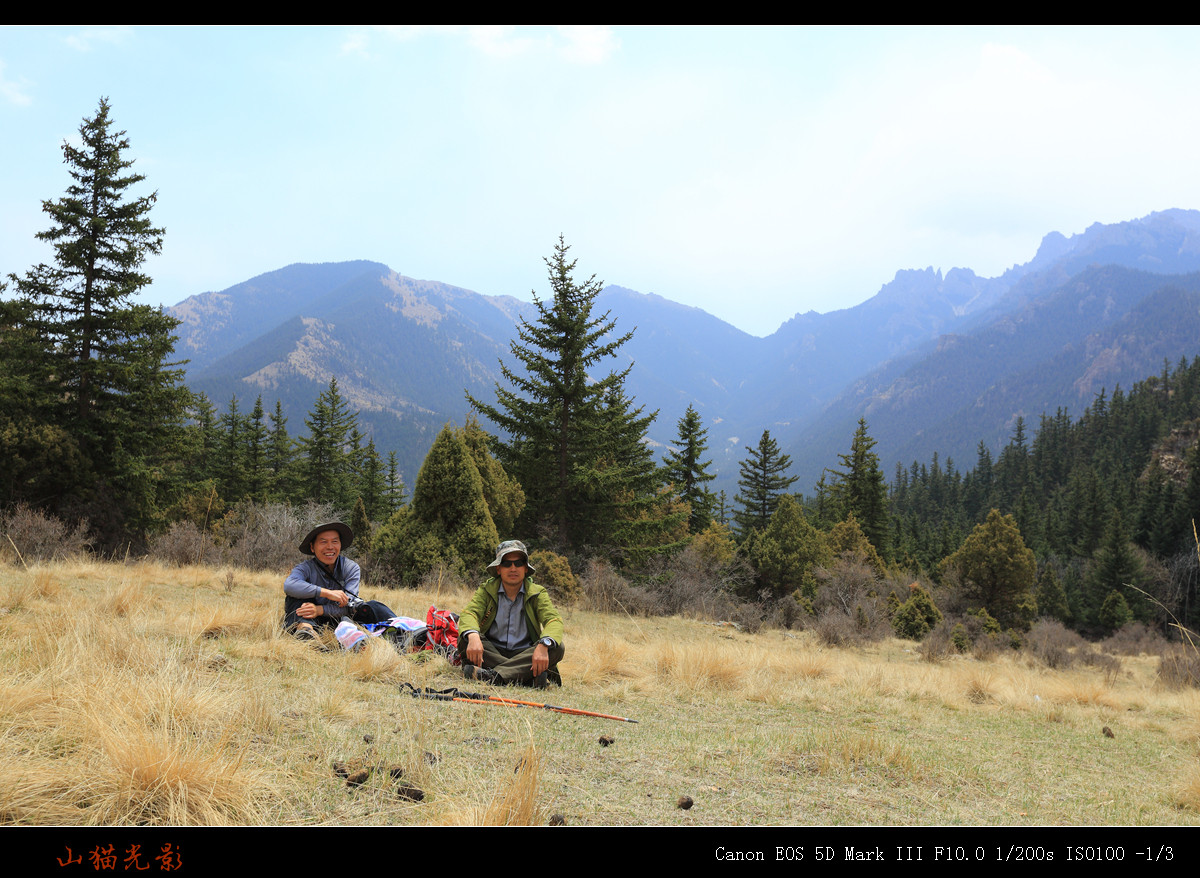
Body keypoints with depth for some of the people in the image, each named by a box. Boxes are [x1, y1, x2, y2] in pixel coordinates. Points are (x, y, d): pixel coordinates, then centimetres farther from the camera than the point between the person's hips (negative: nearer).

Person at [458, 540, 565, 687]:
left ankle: (491, 675, -39)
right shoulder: (486, 589, 2)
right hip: (492, 652, 0)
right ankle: (531, 677, -38)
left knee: (556, 647, -27)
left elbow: (554, 620, -16)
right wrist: (473, 637, -41)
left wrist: (543, 645, -39)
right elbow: (469, 613, -16)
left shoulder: (537, 593, 1)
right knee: (465, 638, -28)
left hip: (524, 653, 0)